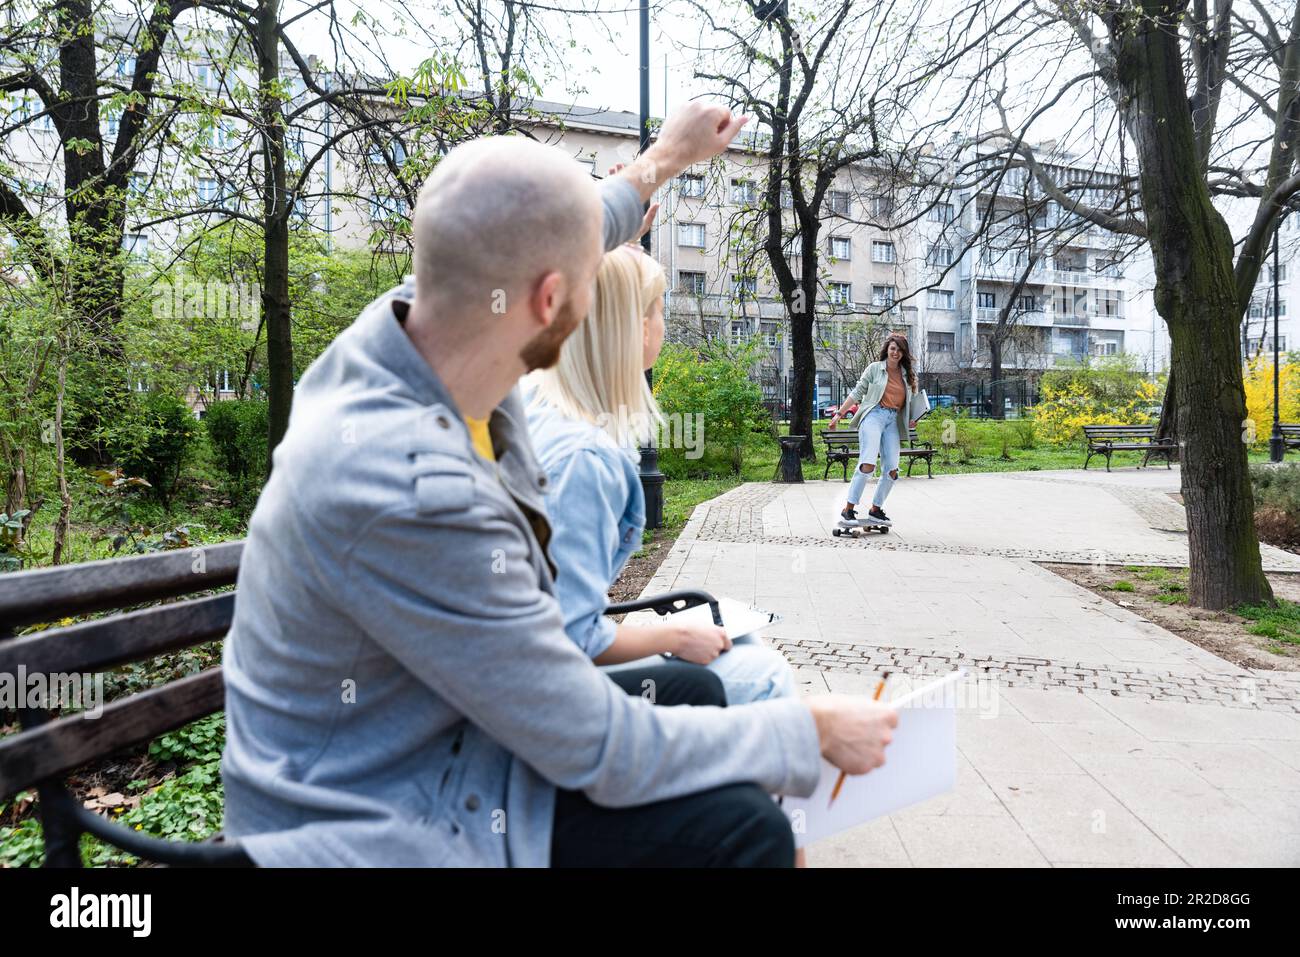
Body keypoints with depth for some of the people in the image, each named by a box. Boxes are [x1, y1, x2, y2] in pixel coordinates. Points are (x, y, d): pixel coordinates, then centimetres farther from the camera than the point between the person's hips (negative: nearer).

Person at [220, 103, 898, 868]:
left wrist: (664, 160, 26)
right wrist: (815, 729, -14)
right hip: (384, 830, -8)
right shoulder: (413, 493, -36)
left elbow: (527, 249, 12)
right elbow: (603, 753, -27)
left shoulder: (412, 320, -12)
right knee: (738, 826, -18)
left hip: (443, 732, 9)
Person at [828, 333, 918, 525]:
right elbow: (857, 393, 5)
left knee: (892, 470, -2)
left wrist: (911, 420, 10)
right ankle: (848, 508, -17)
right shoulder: (874, 368, 5)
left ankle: (875, 509, 12)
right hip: (874, 415, -5)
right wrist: (839, 413, -2)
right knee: (868, 464, -21)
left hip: (893, 421, 6)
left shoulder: (907, 375, 18)